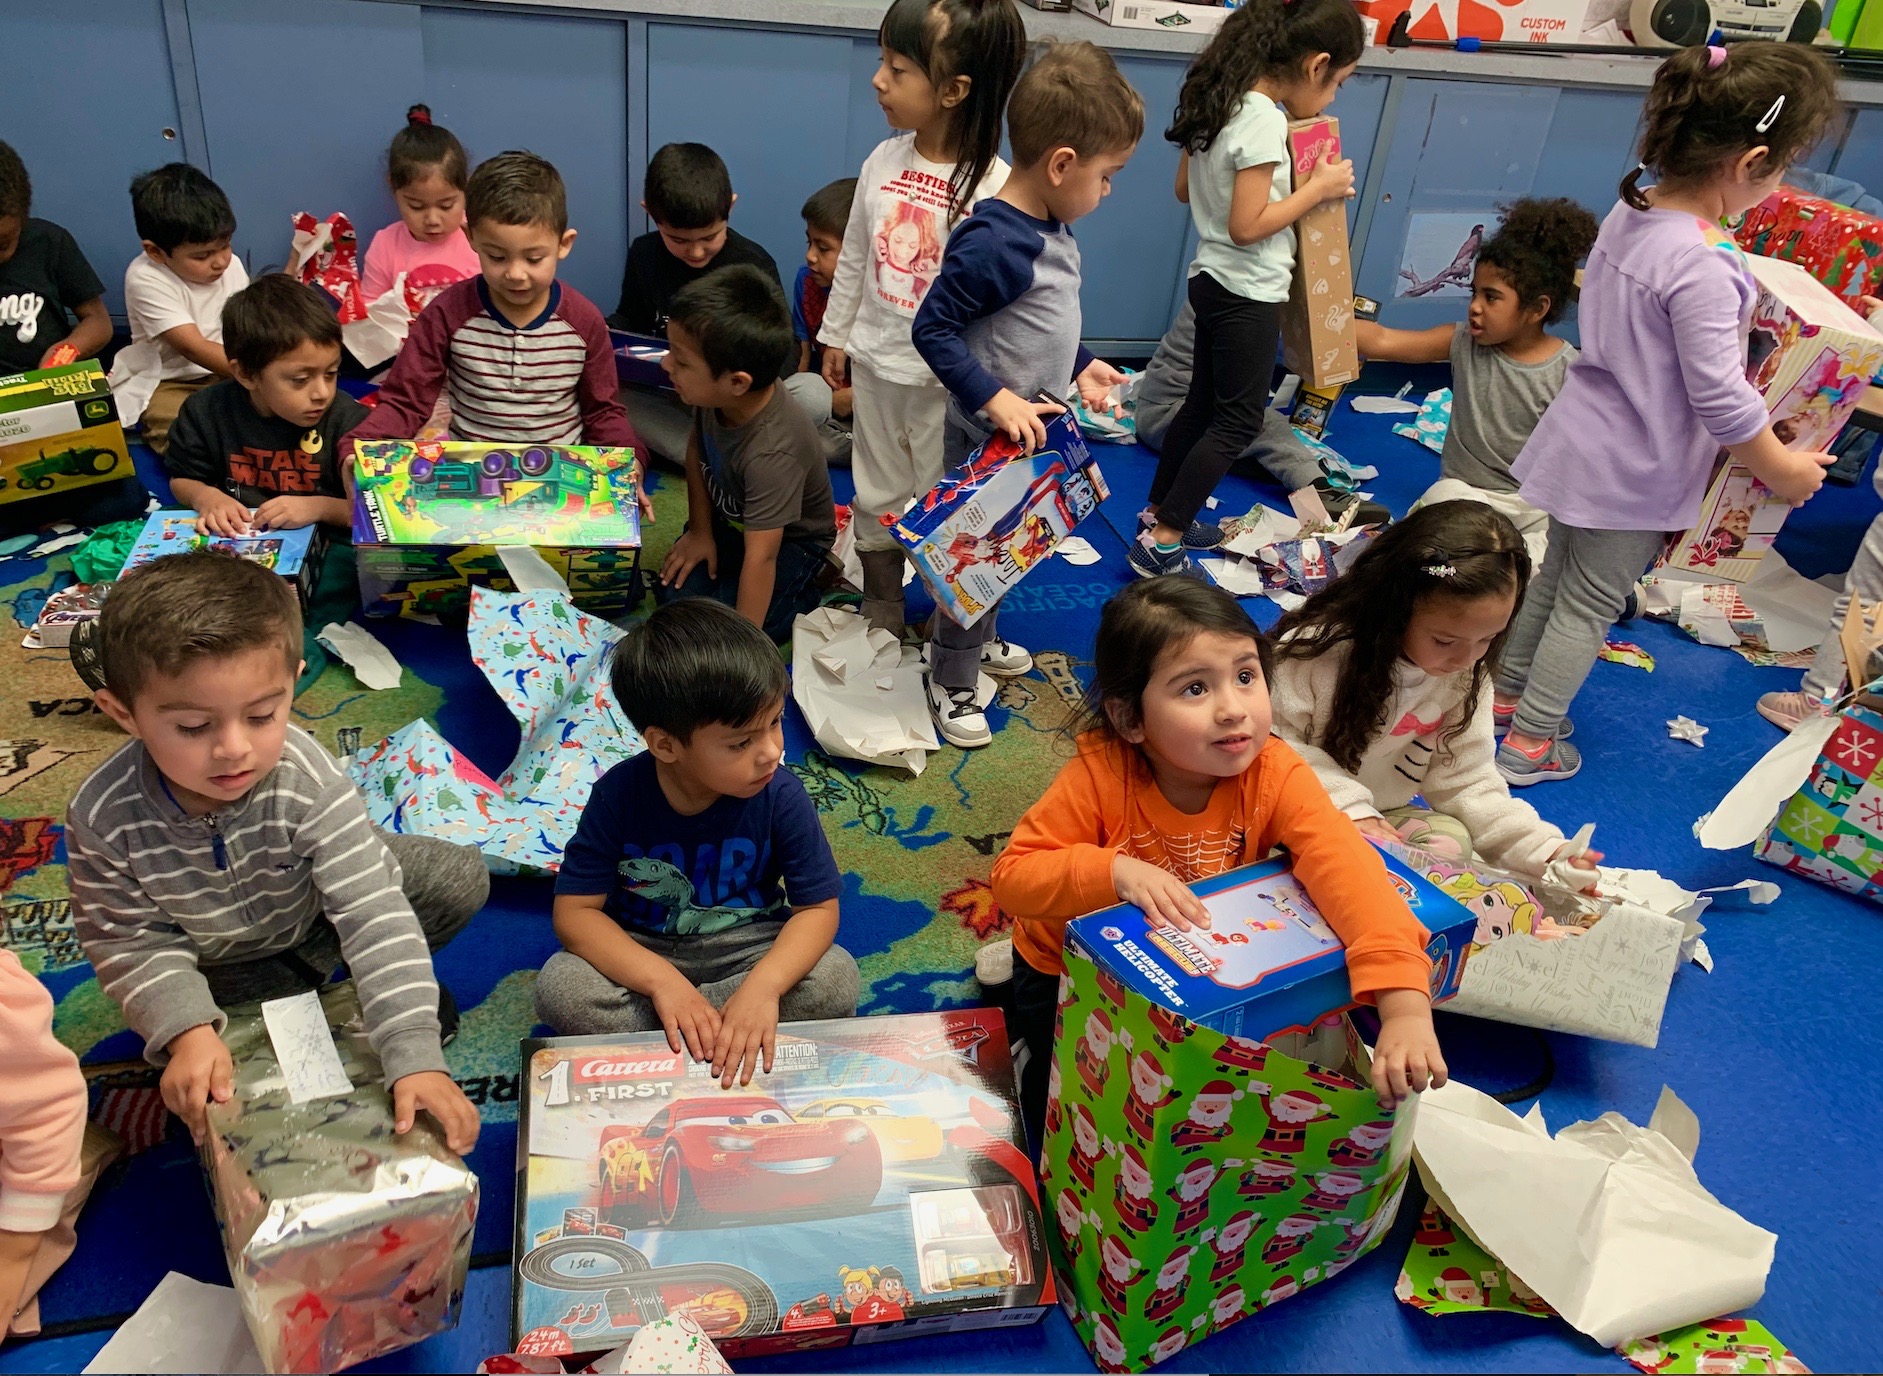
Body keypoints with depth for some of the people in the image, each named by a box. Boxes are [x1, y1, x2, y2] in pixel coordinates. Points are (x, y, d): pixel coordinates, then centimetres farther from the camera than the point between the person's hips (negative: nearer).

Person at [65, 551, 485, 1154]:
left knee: (461, 878, -17)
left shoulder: (308, 778, -37)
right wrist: (187, 1031, -35)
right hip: (210, 964, 1)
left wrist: (416, 1059, -45)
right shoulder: (104, 817, -31)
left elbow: (374, 916, -39)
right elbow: (132, 942, -18)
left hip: (318, 919, -1)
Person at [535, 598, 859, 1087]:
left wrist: (763, 986, -35)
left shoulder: (780, 795, -19)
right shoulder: (620, 794, -19)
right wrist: (661, 980, -33)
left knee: (835, 979, -27)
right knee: (559, 986, -28)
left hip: (747, 950, 1)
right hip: (642, 955, -1)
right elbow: (575, 912, -18)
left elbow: (818, 907, -16)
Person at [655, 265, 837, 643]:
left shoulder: (771, 453, -41)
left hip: (789, 540, -7)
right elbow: (697, 449, 1)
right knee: (674, 593, -6)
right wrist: (700, 531, -1)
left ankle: (806, 597, 5)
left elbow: (760, 556, -37)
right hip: (729, 520, 7)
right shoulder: (716, 394, -23)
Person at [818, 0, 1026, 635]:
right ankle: (880, 618, 38)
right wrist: (835, 336, 16)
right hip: (875, 363, 6)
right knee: (876, 495, 19)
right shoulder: (883, 161, -4)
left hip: (949, 379, -5)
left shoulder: (993, 188, -21)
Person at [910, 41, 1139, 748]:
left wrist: (1079, 365, 8)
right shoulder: (992, 244, -28)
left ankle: (976, 639, 47)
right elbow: (932, 328, -26)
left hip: (1031, 430, 9)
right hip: (989, 437, -9)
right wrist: (992, 397, -31)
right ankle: (950, 683, 23)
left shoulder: (1052, 227, 2)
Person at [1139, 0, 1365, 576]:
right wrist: (1318, 188, -15)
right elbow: (1246, 226, -25)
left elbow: (1184, 189, 13)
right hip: (1248, 292, -9)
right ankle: (1160, 543, 3)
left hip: (1212, 280, 9)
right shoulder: (1265, 119, -23)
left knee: (1203, 404, 20)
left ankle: (1160, 512, 30)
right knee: (1239, 422, 1)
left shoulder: (1223, 99, 4)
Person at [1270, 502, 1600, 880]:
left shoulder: (1467, 678, -7)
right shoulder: (1317, 648, -24)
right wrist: (1347, 806, -28)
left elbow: (1464, 779, -3)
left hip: (1385, 819, 6)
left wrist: (1546, 853, -14)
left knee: (1452, 841, -20)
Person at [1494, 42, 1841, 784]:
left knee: (1554, 573, 24)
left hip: (1581, 438, 8)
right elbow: (1722, 400, -24)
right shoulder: (1704, 268, -28)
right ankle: (1527, 744, 19)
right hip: (1635, 472, -8)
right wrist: (1781, 469, -9)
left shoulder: (1629, 213, -3)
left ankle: (1506, 690, 40)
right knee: (1589, 607, 7)